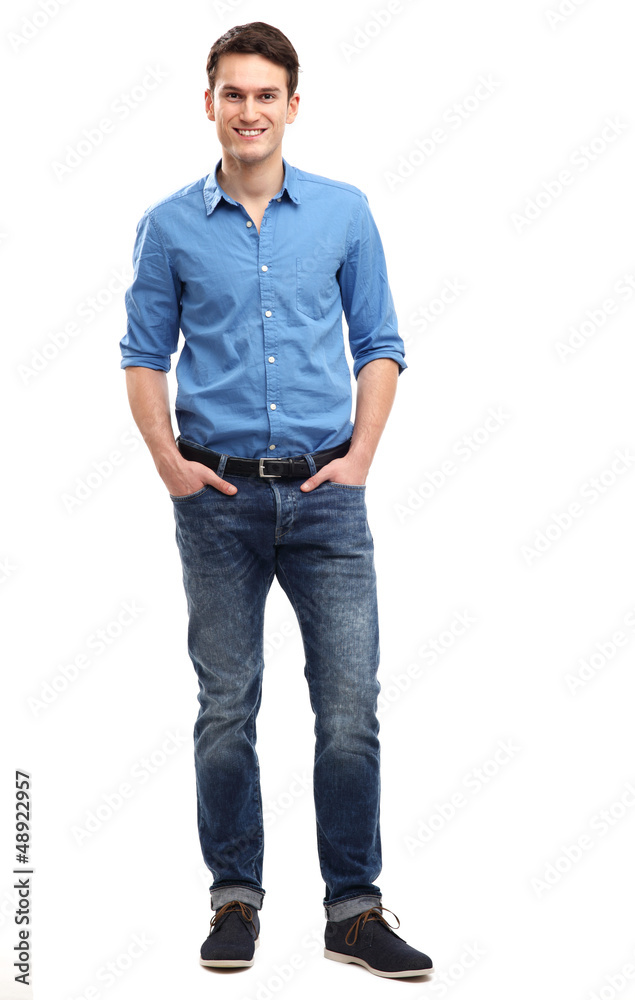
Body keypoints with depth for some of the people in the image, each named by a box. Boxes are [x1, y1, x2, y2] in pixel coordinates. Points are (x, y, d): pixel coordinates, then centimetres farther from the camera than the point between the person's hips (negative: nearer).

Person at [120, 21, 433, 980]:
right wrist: (168, 457, -5)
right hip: (219, 497, 0)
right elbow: (145, 354, 8)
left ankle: (355, 907, 10)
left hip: (325, 494, 0)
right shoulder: (170, 226, 4)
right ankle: (235, 899, 19)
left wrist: (360, 456, -4)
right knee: (228, 707, 6)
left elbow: (379, 345, 7)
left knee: (351, 704, -2)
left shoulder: (345, 212, 4)